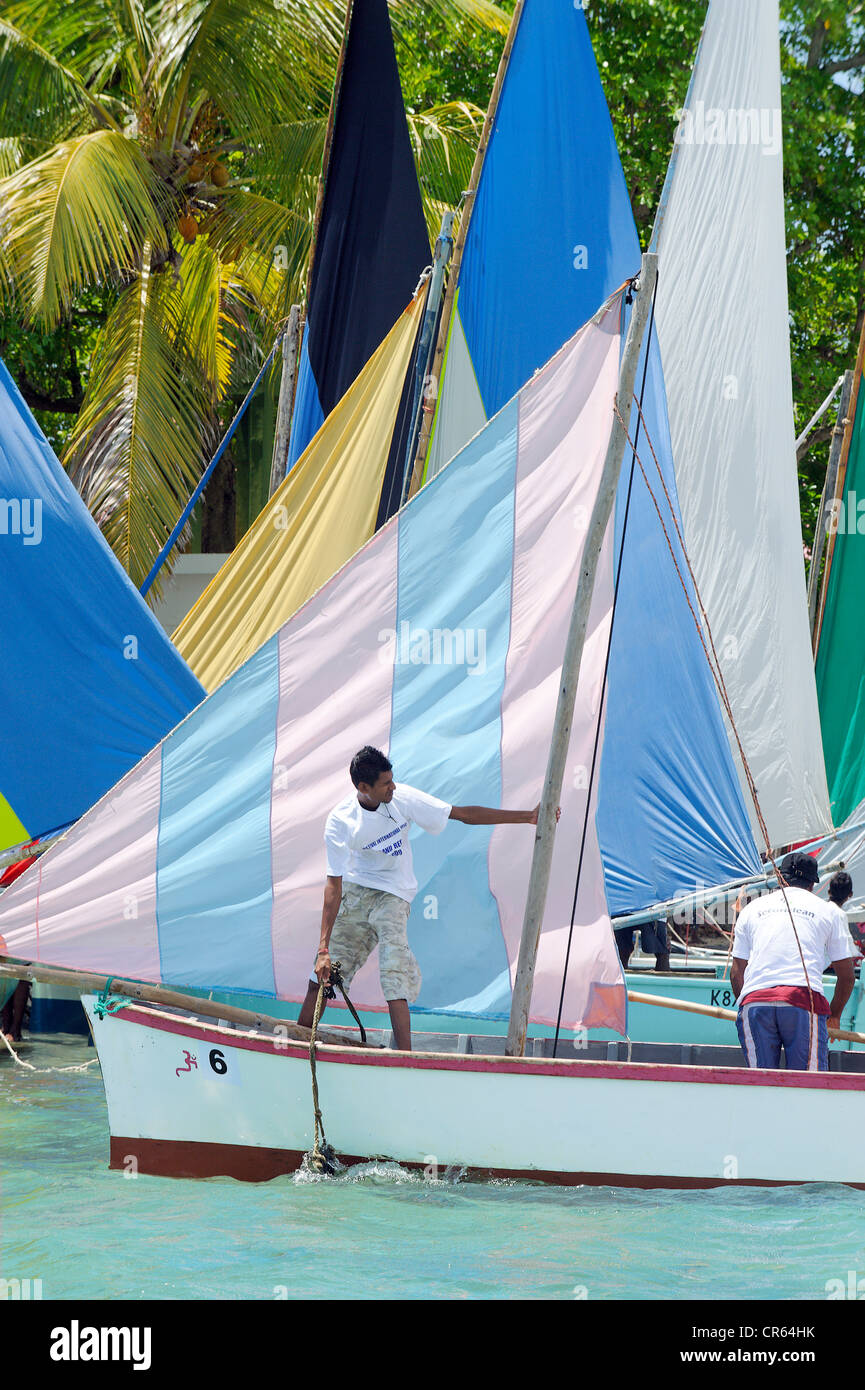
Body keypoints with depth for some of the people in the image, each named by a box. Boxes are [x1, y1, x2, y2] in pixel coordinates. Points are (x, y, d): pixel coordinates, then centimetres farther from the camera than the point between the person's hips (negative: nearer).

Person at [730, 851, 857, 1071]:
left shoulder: (751, 909, 24)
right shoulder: (830, 911, 18)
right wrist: (834, 1016, 33)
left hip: (754, 998, 2)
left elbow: (736, 972, 21)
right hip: (804, 995, -2)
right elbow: (846, 975, 18)